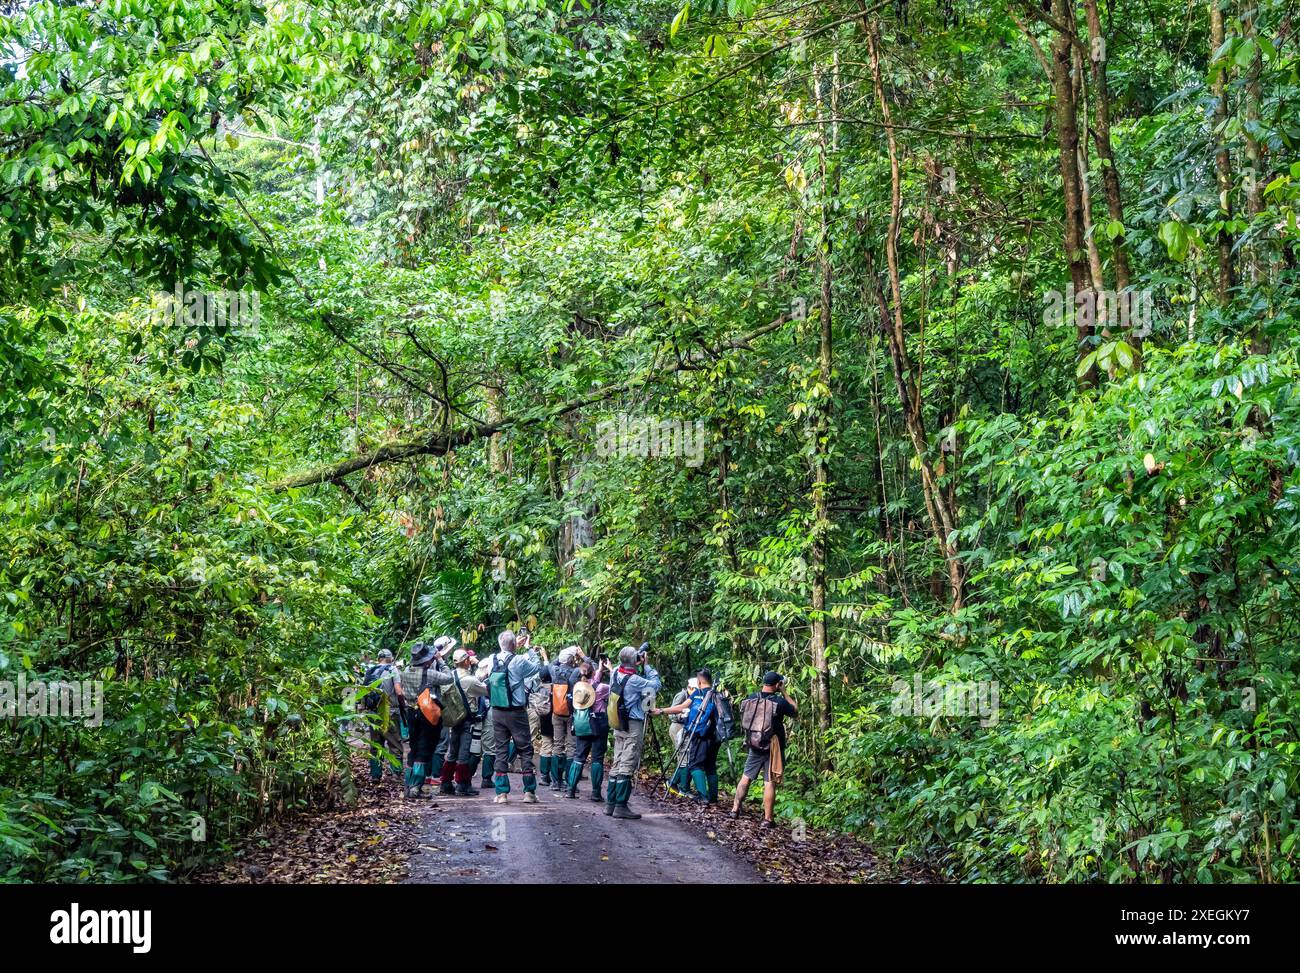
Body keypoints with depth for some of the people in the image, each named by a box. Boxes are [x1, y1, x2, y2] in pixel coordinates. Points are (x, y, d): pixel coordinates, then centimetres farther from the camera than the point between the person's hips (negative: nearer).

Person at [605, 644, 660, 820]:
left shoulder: (615, 675, 2)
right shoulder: (634, 680, -19)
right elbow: (655, 685, -12)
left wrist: (639, 659, 10)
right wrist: (647, 665, -4)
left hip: (618, 726, 8)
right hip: (633, 727, -8)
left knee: (617, 764, 12)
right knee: (627, 766, -6)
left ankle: (610, 804, 14)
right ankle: (621, 806, -8)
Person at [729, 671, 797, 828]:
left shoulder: (750, 698, -2)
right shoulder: (779, 702, -14)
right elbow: (795, 711, 2)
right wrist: (785, 693, 3)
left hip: (754, 745, 4)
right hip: (772, 747, -4)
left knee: (746, 777, 16)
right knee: (770, 782, -1)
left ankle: (735, 809, 21)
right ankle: (767, 819, -1)